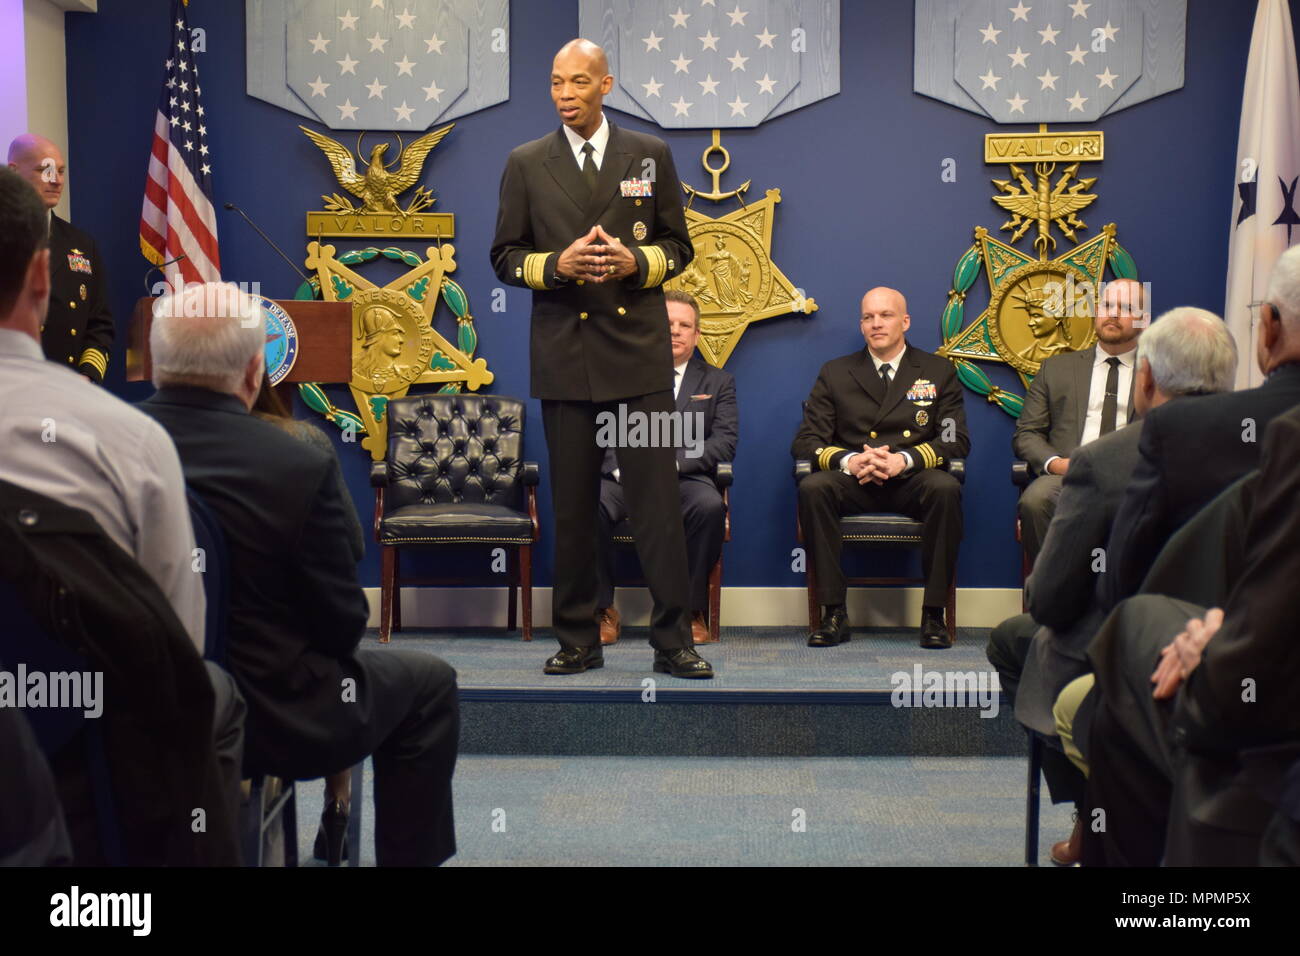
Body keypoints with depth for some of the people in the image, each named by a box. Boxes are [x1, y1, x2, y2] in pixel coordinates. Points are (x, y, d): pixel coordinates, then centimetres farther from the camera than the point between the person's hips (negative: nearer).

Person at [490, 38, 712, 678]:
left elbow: (678, 246, 10)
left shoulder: (650, 156, 8)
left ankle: (673, 641, 5)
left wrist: (637, 261, -10)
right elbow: (506, 257, 8)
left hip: (640, 351, 0)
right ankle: (578, 641, 16)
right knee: (572, 506, 6)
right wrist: (555, 265, -11)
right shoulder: (526, 164, 8)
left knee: (657, 500, -3)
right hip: (564, 355, 1)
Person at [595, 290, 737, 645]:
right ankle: (603, 609, -15)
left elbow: (724, 441, 2)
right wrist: (622, 468, -16)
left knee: (709, 505, -35)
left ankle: (691, 610, -18)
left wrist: (673, 463, -14)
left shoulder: (717, 382, 17)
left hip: (684, 479, 0)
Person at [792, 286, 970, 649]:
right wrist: (849, 461, -16)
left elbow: (956, 439, 3)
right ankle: (833, 613, -26)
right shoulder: (835, 373, 15)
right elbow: (805, 441, 6)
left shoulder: (939, 372, 13)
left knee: (946, 489, -34)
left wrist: (904, 459, -16)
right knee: (812, 488, -31)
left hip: (911, 481, -1)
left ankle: (933, 613, -25)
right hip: (853, 482, 1)